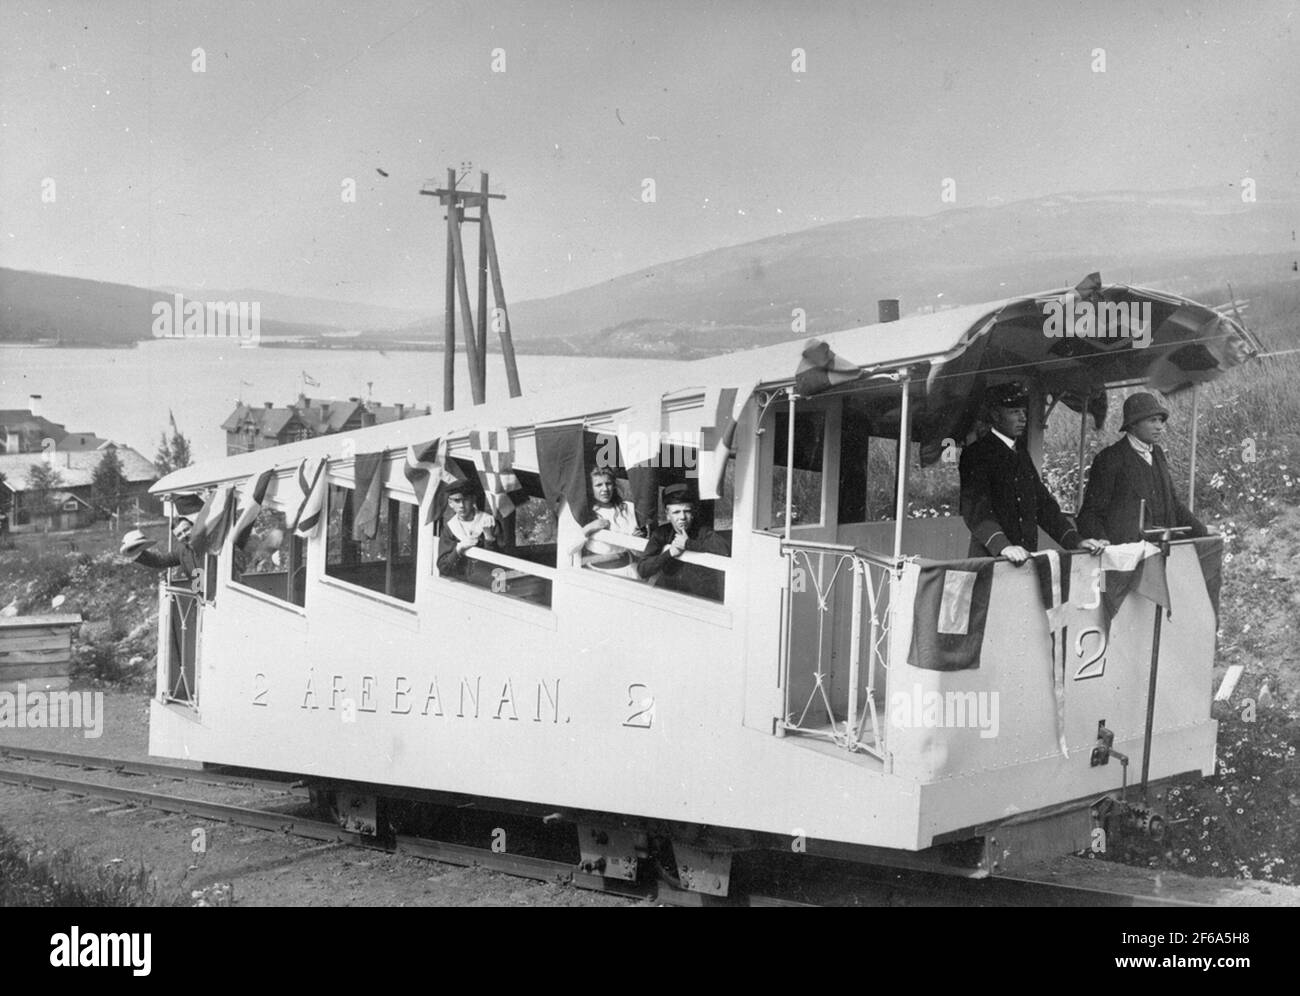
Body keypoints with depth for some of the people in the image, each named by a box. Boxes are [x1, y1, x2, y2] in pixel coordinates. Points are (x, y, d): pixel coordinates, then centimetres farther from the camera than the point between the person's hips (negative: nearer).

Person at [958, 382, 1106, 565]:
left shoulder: (1022, 454, 18)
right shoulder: (975, 454, -6)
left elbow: (1044, 504, 19)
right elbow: (975, 509, -18)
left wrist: (1076, 541, 6)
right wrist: (1003, 546, -32)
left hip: (1027, 558, 6)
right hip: (990, 561, -6)